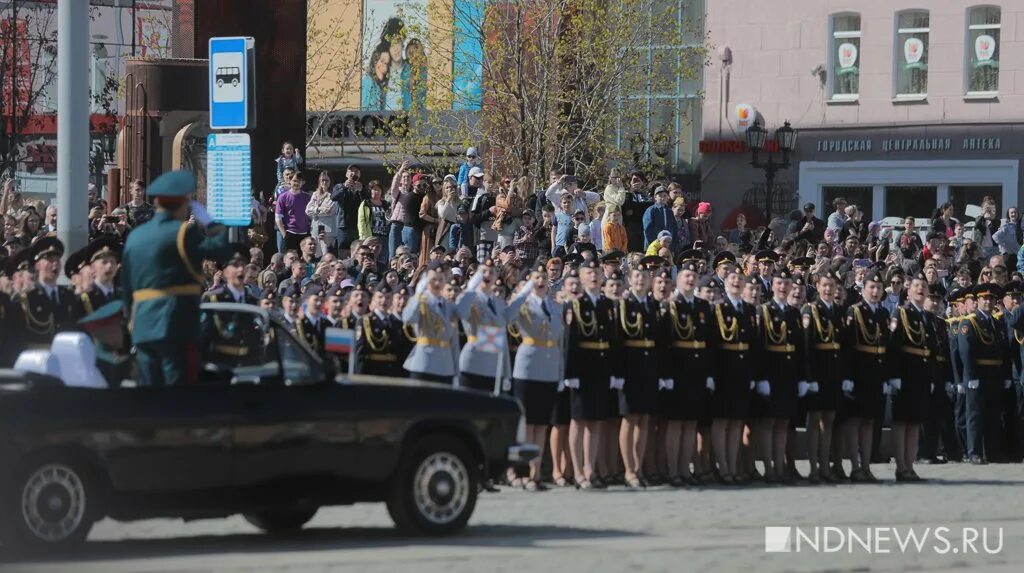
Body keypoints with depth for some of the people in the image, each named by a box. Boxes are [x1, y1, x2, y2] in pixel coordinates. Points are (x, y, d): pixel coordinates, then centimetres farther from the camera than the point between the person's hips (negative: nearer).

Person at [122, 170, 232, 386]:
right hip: (176, 327, -7)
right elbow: (222, 249, -13)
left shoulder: (135, 236, 13)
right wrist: (207, 221, 3)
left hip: (142, 328, 7)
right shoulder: (183, 232, -8)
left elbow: (127, 287, 17)